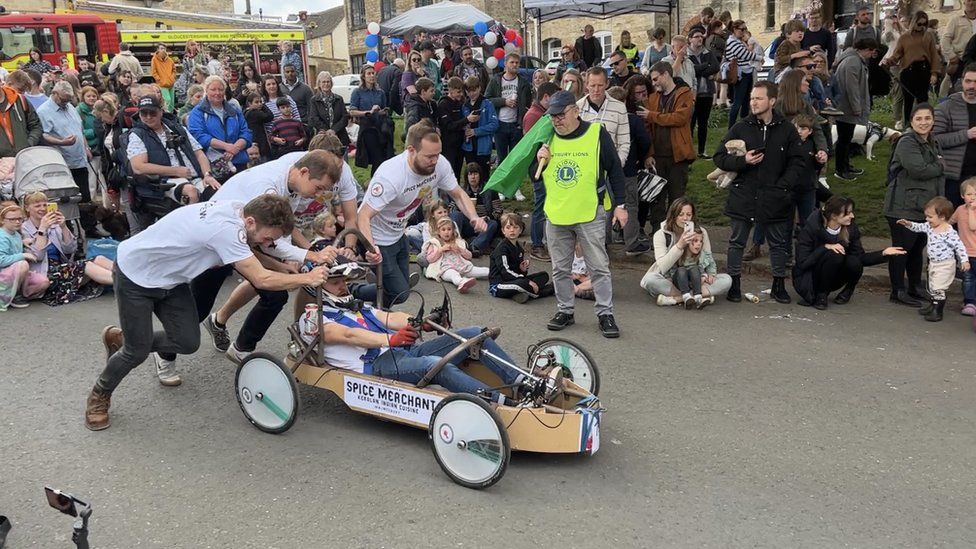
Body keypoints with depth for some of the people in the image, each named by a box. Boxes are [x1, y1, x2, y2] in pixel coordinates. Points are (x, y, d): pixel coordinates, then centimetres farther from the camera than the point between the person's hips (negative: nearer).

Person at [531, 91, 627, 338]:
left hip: (590, 215, -4)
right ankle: (565, 310, 23)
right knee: (560, 269, 11)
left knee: (599, 267, 0)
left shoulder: (597, 133, -5)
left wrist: (620, 205, -3)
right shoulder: (547, 138, 7)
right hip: (556, 215, 4)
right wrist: (539, 160, -8)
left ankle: (605, 314, 8)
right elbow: (534, 176, 13)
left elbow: (615, 171, 0)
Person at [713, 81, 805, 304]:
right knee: (737, 242, 7)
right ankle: (734, 283, 19)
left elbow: (797, 163, 4)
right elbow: (719, 158, 1)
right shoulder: (740, 128, 0)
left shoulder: (787, 130, 1)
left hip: (774, 199, 0)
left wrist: (783, 186, -10)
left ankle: (779, 284, 23)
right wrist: (743, 160, -16)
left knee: (778, 243, 10)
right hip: (743, 196, 0)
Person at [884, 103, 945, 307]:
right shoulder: (907, 142, -12)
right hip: (904, 207, -8)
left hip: (925, 207, 8)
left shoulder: (933, 144, 16)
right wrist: (939, 166, -6)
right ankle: (898, 291, 5)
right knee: (902, 248, -3)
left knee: (918, 248, 15)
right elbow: (918, 169, -24)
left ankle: (916, 287, 26)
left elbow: (940, 176, 19)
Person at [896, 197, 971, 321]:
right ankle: (933, 305, 38)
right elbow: (919, 227, 16)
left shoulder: (949, 232, -23)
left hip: (945, 265, -9)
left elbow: (959, 246, -21)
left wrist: (964, 260, -26)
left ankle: (938, 312, 1)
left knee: (938, 288, -8)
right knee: (932, 287, 21)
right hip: (933, 263, 9)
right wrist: (908, 224, 0)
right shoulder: (929, 226, 0)